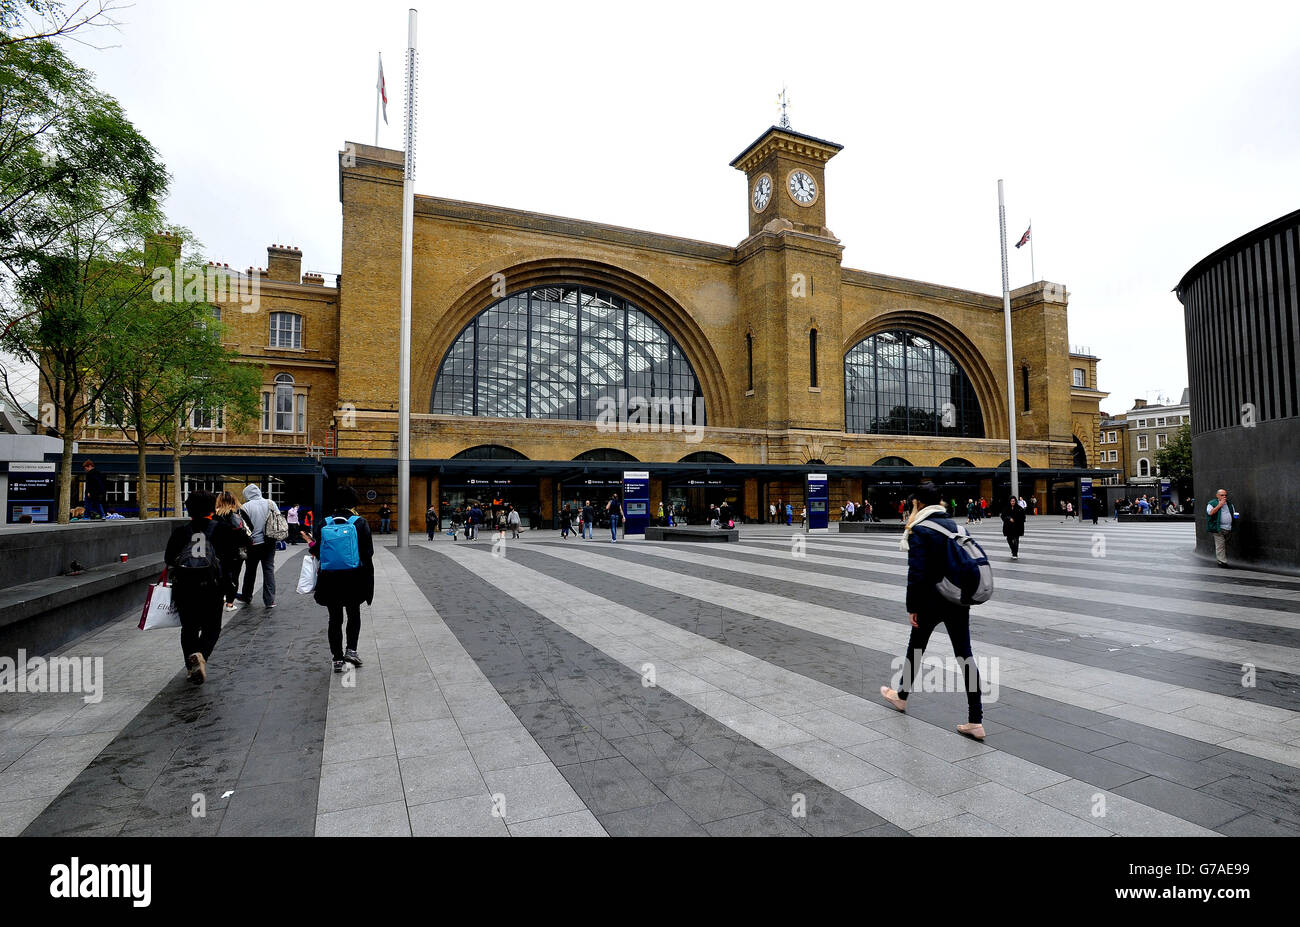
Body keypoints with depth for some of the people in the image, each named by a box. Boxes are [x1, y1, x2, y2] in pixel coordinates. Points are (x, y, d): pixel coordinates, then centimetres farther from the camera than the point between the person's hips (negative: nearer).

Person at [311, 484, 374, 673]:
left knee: (335, 618, 11)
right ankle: (351, 650, 5)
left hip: (329, 579, 2)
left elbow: (316, 551, 0)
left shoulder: (323, 524, -1)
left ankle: (338, 659, 14)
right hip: (353, 579, -2)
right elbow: (368, 553, -7)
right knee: (354, 615, 17)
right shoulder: (360, 523, -7)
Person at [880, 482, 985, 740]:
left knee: (915, 648, 15)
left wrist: (912, 607, -10)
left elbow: (916, 573, -18)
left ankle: (902, 696, 36)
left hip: (931, 601, -5)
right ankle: (976, 721, 6)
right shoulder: (955, 525, 6)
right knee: (965, 654, 6)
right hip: (959, 600, 5)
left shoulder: (919, 530, -14)